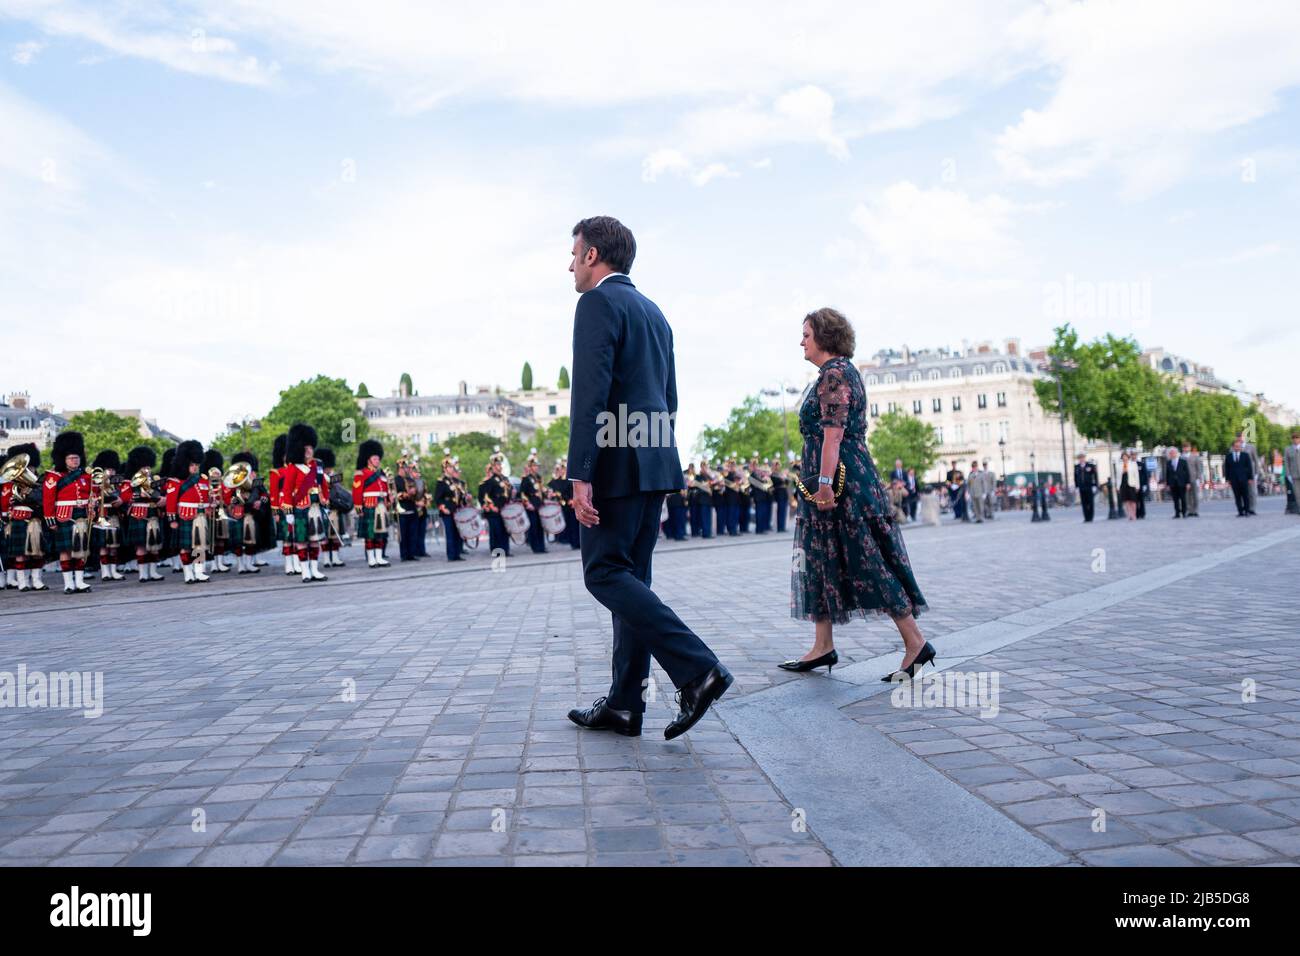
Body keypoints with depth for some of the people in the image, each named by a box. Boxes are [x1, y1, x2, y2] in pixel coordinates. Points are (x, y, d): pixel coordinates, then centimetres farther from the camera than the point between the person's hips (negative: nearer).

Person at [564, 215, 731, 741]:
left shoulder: (598, 303, -7)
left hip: (617, 463, -9)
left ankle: (697, 669, -13)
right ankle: (624, 704, 13)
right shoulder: (654, 311, 20)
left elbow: (590, 394, -18)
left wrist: (580, 476, -20)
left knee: (605, 573, -5)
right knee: (629, 577, 9)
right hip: (656, 462, 9)